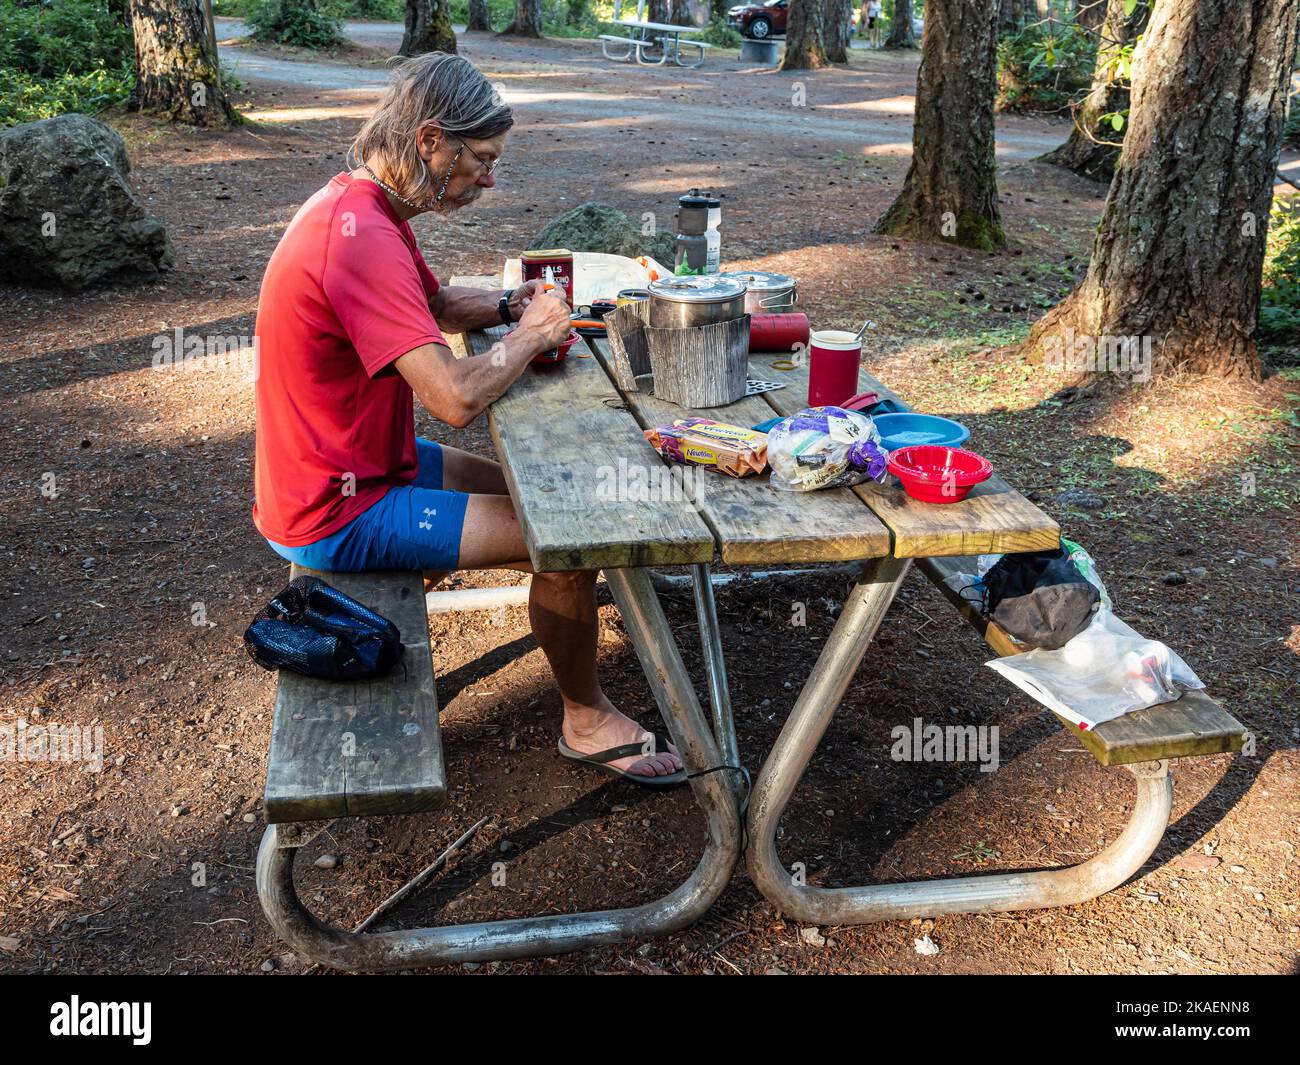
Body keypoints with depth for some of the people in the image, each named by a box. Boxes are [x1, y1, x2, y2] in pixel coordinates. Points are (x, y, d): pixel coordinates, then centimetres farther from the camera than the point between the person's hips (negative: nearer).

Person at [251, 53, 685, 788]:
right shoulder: (363, 240, -29)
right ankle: (588, 722, 10)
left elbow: (439, 303, 21)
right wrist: (528, 337, -15)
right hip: (339, 514, -10)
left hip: (366, 461, 10)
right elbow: (457, 400, -34)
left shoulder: (364, 205, 4)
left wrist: (512, 307, 0)